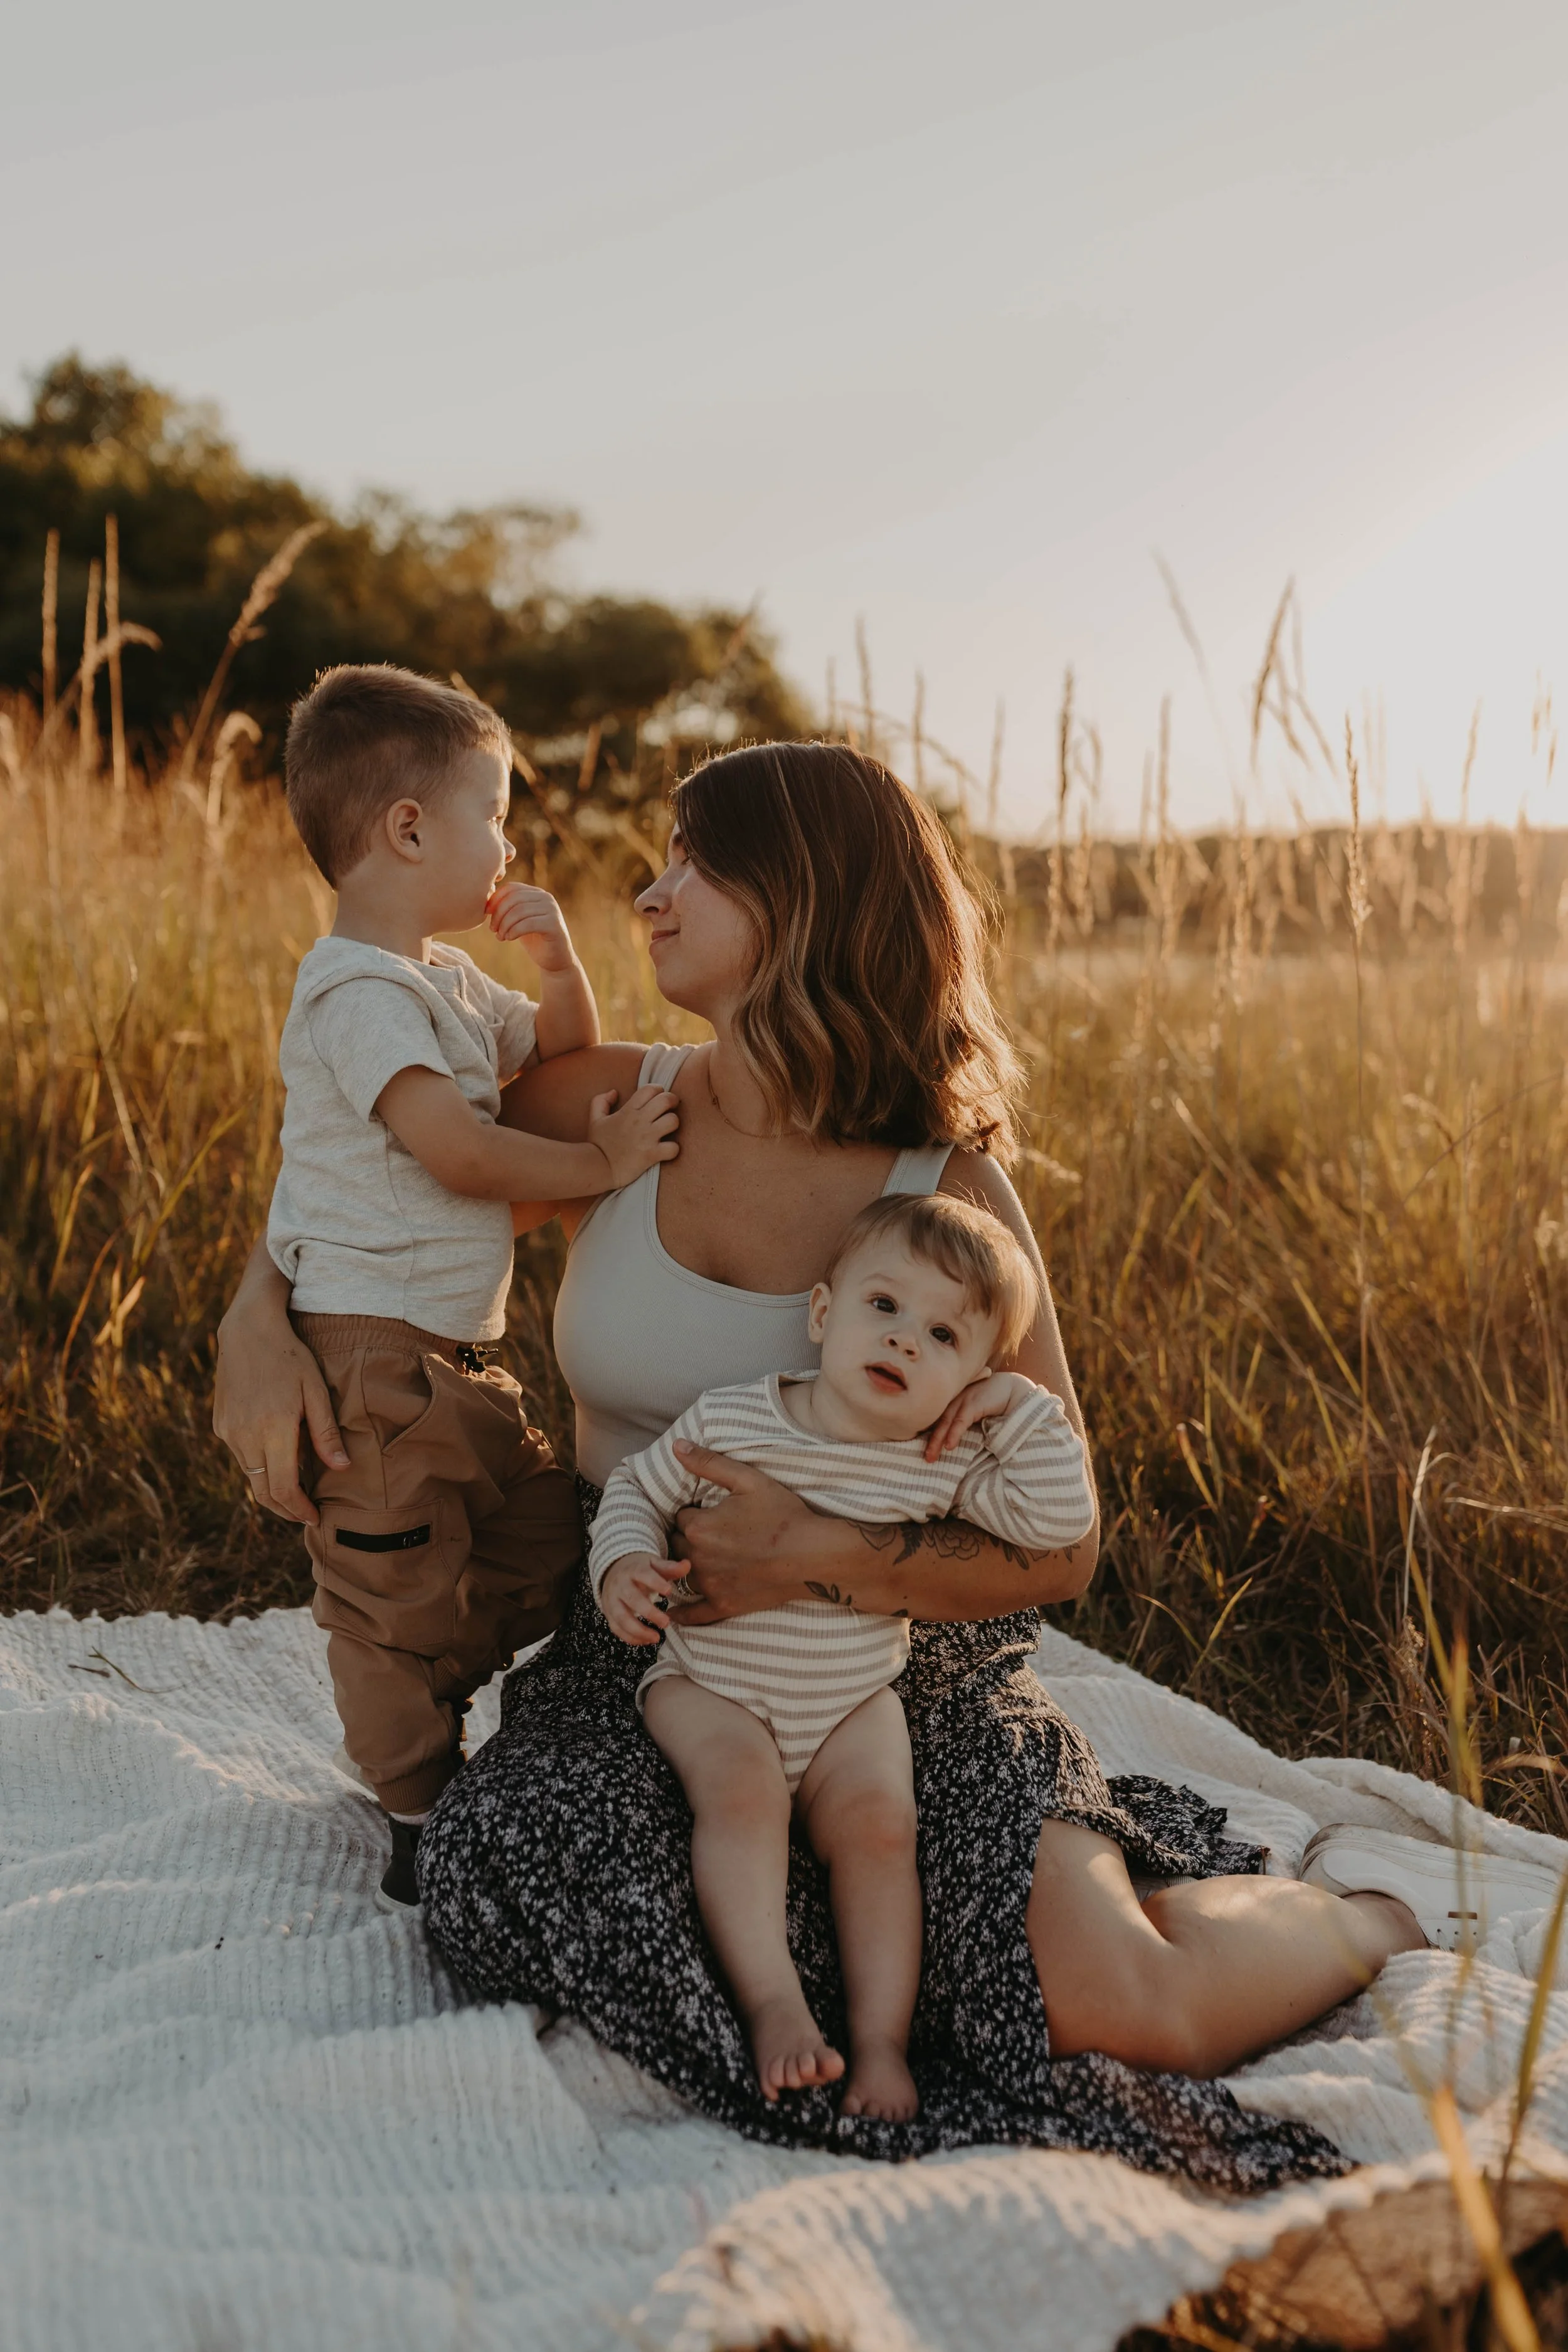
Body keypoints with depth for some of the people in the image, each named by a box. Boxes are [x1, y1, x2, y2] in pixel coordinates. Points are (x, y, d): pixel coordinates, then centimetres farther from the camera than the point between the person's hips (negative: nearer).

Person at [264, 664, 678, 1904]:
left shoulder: (451, 981, 14)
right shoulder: (359, 989, -18)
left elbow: (561, 1055, 25)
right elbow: (456, 1150, -26)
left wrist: (561, 962, 6)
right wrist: (602, 1163, -16)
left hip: (460, 1349, 10)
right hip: (371, 1350, -10)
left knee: (544, 1545, 15)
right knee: (401, 1590, 3)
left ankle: (424, 1741, 33)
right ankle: (421, 1823, 19)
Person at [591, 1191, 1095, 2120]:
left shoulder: (945, 1463, -10)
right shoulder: (729, 1421, -13)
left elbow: (1062, 1520, -16)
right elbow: (638, 1486, 3)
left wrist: (1024, 1407, -19)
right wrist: (624, 1562, -15)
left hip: (853, 1702, 2)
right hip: (709, 1685, -1)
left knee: (879, 1820, -19)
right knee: (740, 1789, -28)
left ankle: (882, 2040, -8)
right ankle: (774, 2004, -22)